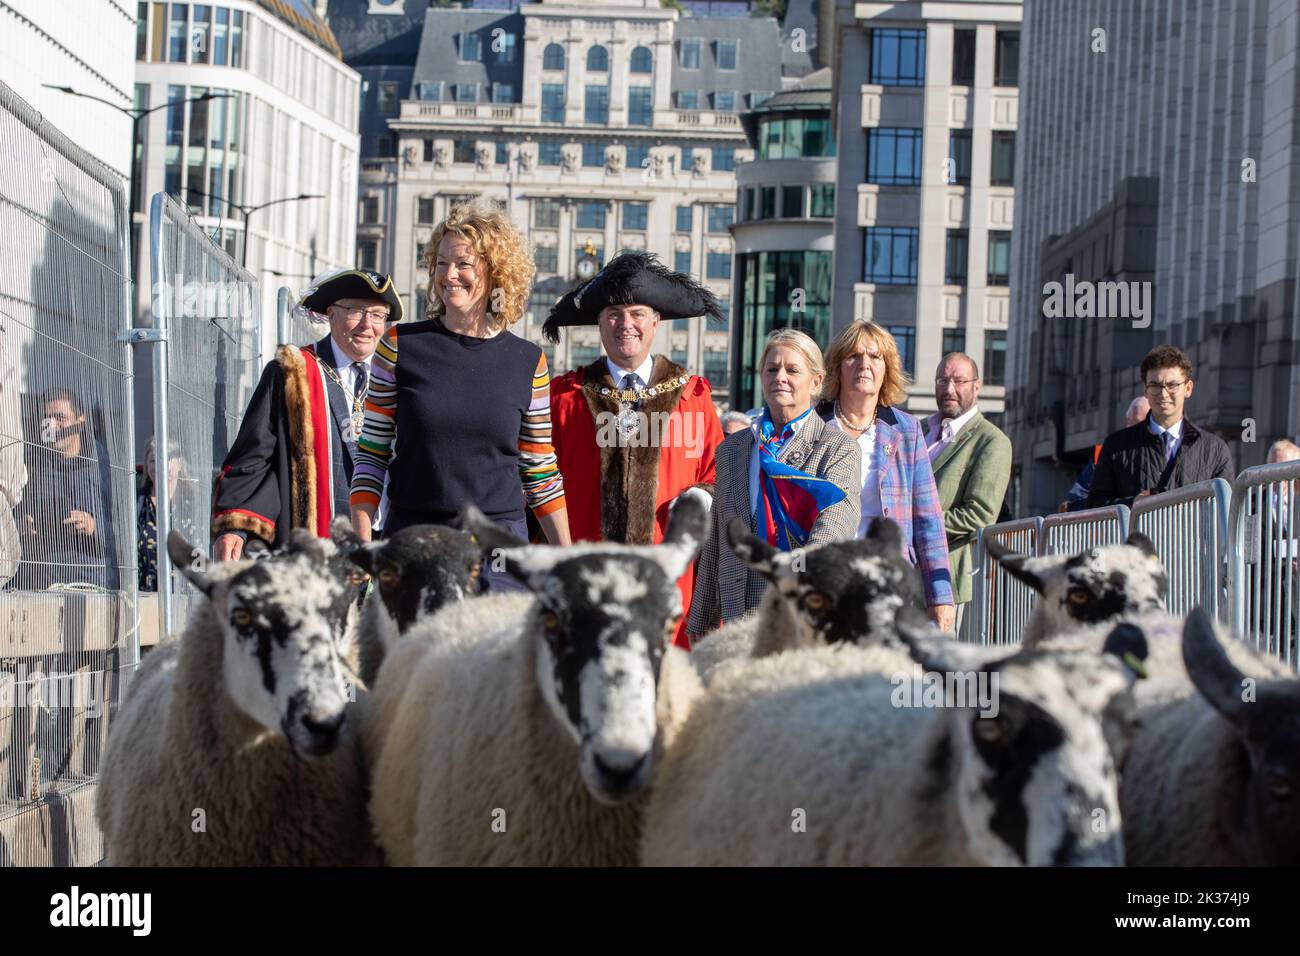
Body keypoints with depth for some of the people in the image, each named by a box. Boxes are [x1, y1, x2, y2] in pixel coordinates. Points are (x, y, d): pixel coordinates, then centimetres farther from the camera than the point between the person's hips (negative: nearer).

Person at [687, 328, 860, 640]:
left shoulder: (840, 449, 2)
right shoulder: (730, 450, 18)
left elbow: (826, 543, -12)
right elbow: (714, 549, 21)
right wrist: (702, 626, 20)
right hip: (740, 621, 4)